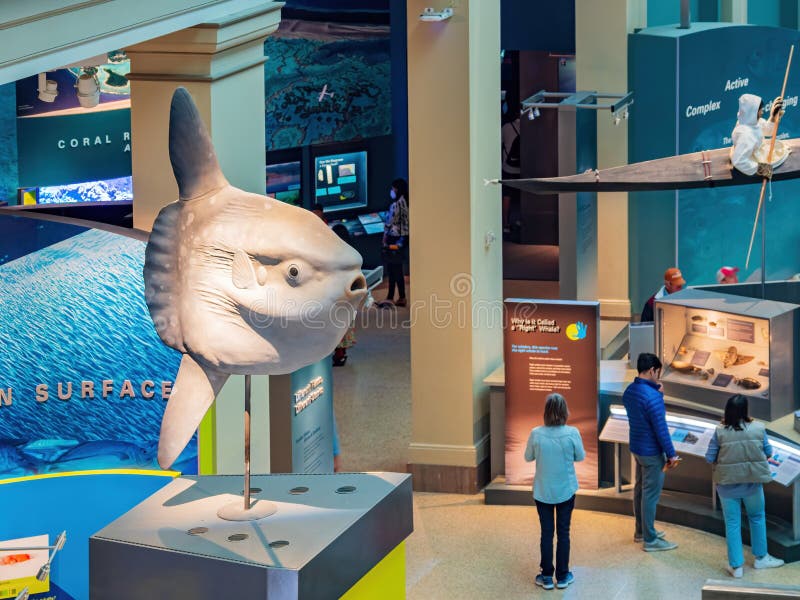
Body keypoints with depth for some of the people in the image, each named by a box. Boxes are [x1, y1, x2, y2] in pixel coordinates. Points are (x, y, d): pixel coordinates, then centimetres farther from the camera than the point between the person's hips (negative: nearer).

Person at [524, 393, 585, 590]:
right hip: (566, 491, 0)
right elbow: (580, 457, -2)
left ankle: (546, 576, 17)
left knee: (546, 533, 10)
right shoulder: (572, 433, -16)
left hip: (543, 491, 0)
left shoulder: (536, 434, -15)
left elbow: (528, 457, 0)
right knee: (563, 533, 12)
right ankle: (562, 576, 19)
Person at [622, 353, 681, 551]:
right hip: (651, 452, -9)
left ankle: (641, 531, 33)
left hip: (636, 447, 9)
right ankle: (650, 540, 7)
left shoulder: (629, 391, 3)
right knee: (651, 495, 0)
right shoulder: (652, 396, -25)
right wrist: (671, 454, -15)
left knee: (640, 489, 20)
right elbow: (661, 429, -23)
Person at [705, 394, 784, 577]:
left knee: (732, 523, 10)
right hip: (753, 482, 1)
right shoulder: (758, 429, -11)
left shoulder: (720, 431, -14)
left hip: (727, 484, -1)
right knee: (757, 517, 23)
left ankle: (736, 566, 16)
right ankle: (760, 558, 34)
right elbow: (768, 453, 0)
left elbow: (709, 457, -9)